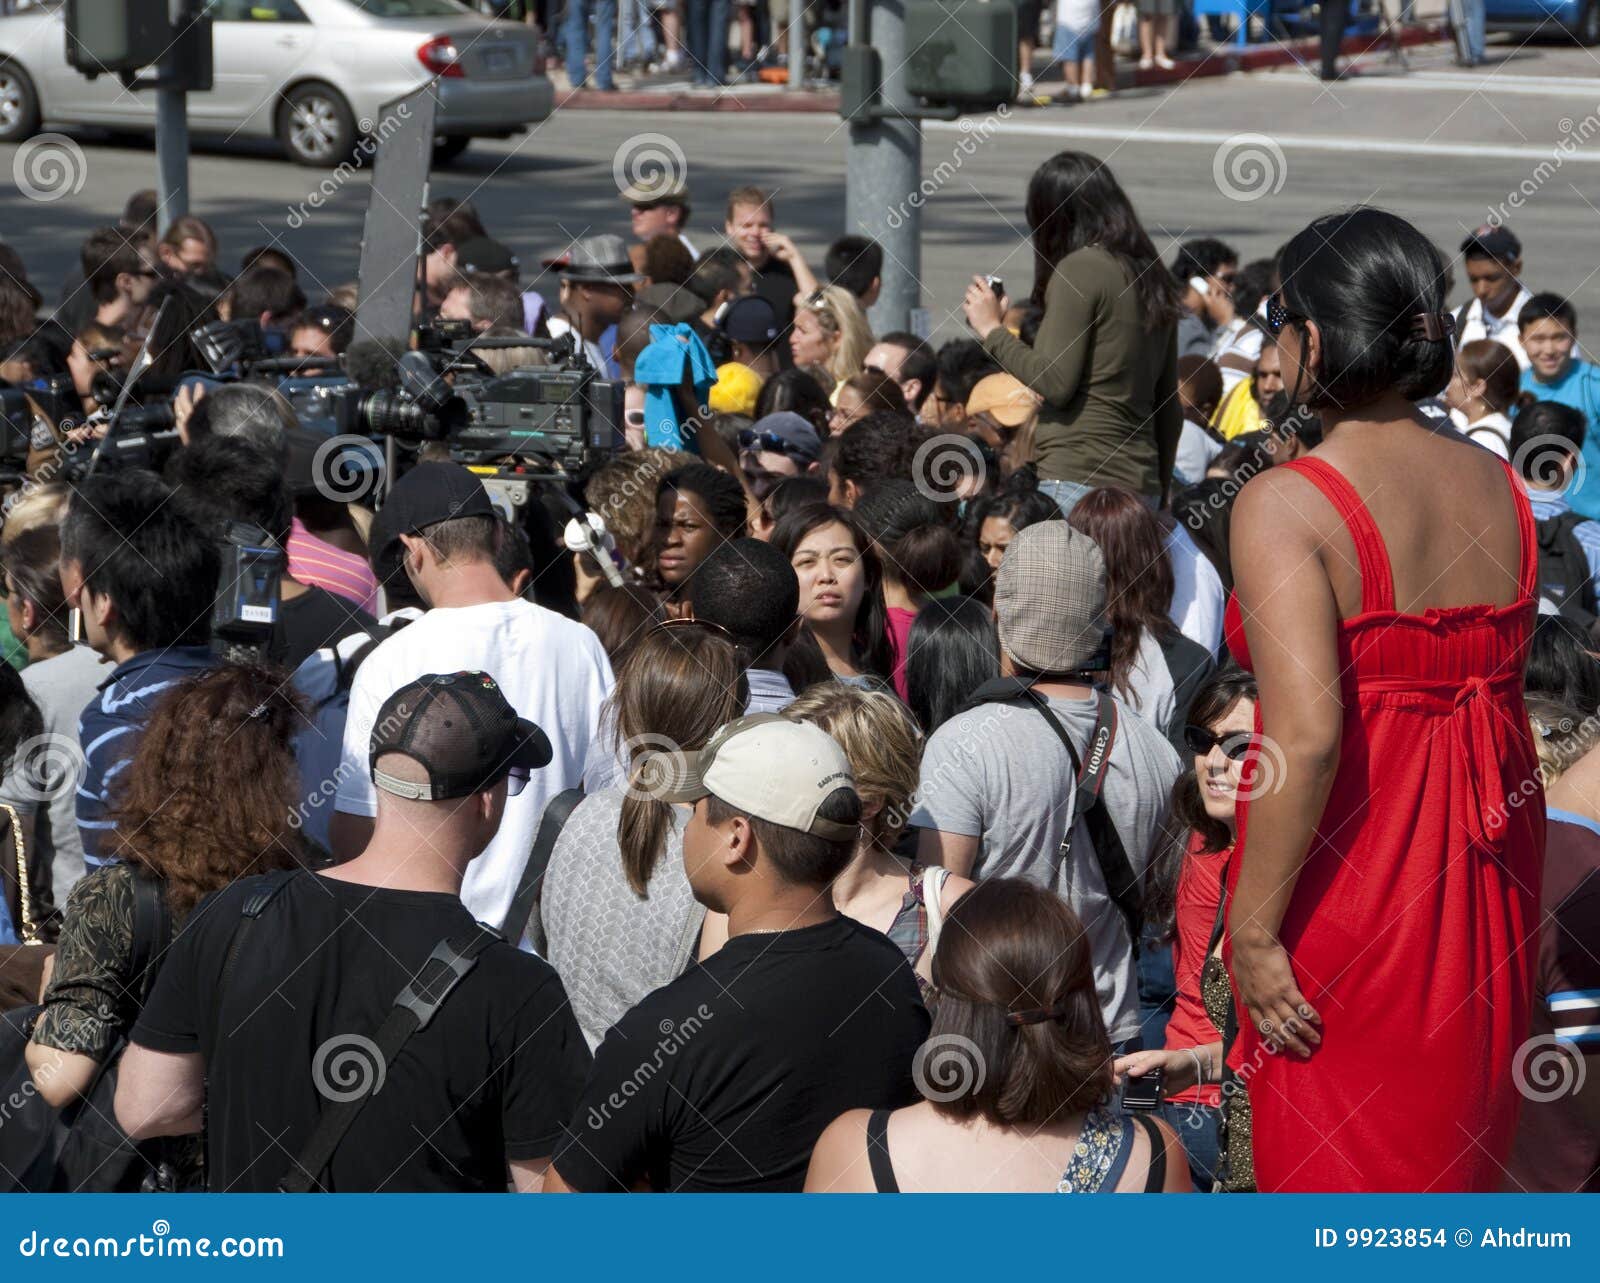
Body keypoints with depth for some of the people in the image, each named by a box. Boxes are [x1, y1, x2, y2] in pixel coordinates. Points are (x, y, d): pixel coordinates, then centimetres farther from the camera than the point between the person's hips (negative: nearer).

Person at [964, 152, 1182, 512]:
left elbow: (1055, 381, -13)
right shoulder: (1152, 277, 16)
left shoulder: (1079, 270, -7)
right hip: (1140, 485, 8)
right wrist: (1159, 487, 26)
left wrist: (992, 330, -1)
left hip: (1078, 480, -8)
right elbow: (1170, 405, 20)